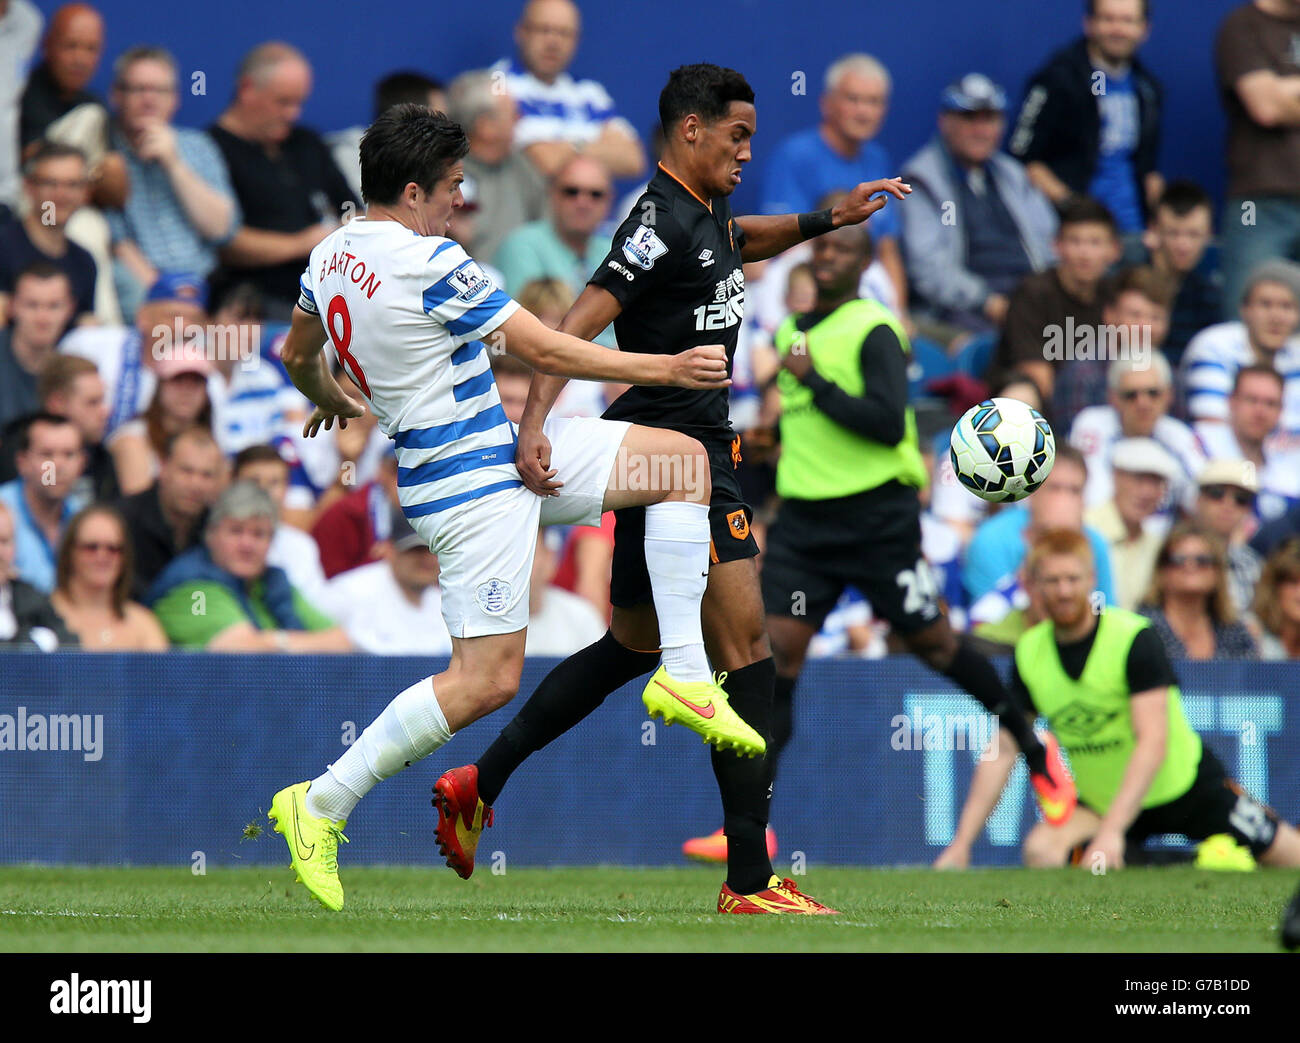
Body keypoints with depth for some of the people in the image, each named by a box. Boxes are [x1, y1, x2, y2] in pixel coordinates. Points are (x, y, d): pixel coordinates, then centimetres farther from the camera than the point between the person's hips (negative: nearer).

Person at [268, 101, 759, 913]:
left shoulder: (331, 255, 7)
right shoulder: (430, 264, -21)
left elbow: (298, 355, 25)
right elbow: (547, 352, -17)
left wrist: (329, 401, 48)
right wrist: (666, 369, -7)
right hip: (477, 488, -10)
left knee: (685, 459, 9)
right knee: (487, 679, -11)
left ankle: (684, 675, 4)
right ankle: (320, 804, -5)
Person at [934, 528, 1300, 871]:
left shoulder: (1135, 639, -22)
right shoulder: (1028, 656, -8)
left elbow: (1153, 742, -30)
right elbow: (1001, 752, -5)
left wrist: (1112, 831, -41)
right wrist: (961, 844, -14)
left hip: (1185, 784, -3)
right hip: (1100, 798, 3)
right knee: (1041, 852, -24)